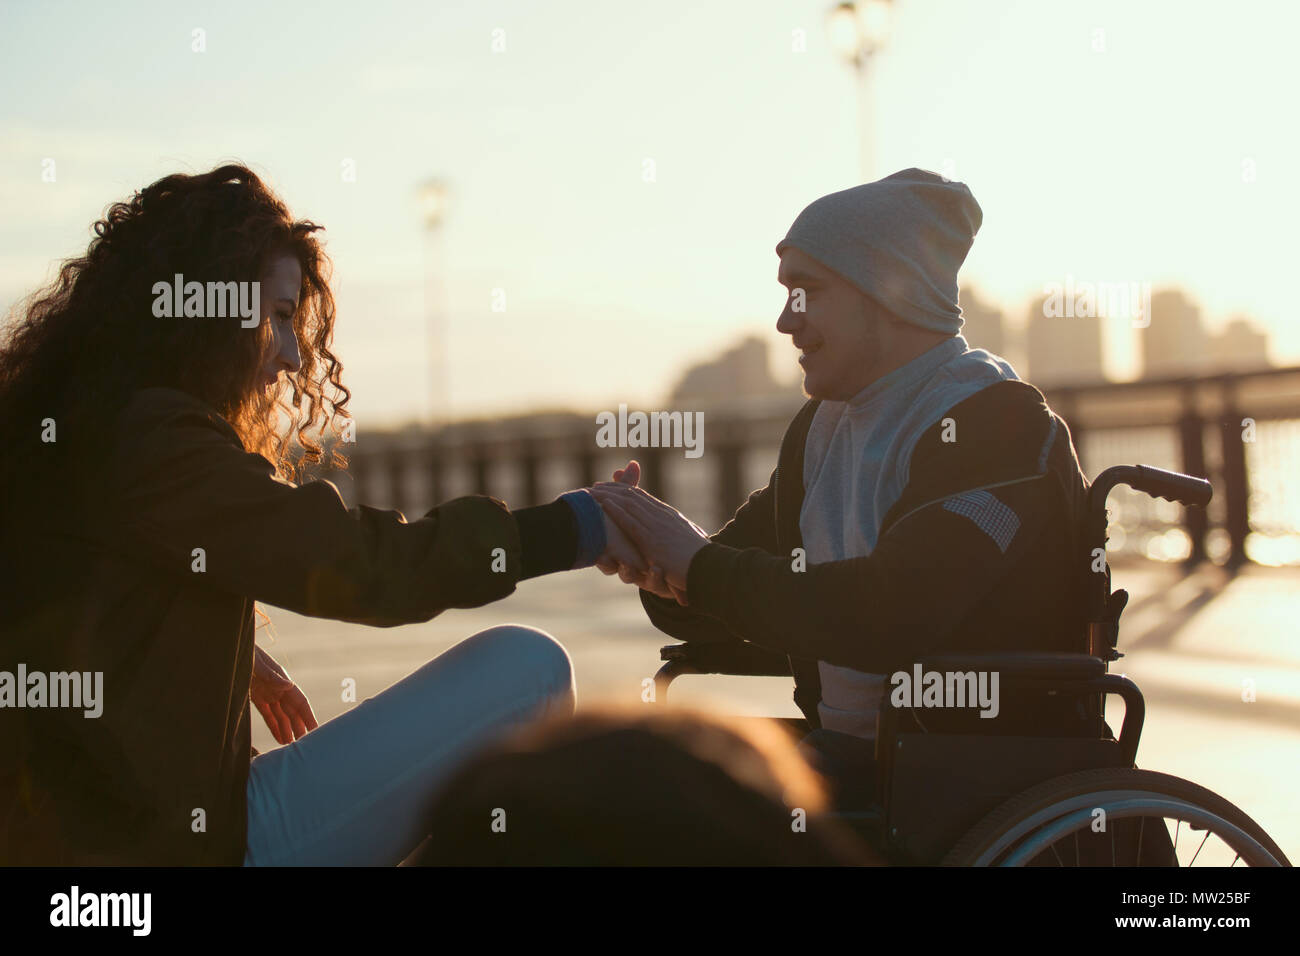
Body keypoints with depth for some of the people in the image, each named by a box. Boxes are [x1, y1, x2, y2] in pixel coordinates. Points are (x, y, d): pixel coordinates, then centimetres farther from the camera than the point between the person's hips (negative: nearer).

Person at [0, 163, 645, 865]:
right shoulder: (145, 435, -16)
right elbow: (358, 563, -19)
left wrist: (238, 660, 22)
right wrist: (578, 528, -11)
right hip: (172, 840, -11)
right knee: (525, 668, -13)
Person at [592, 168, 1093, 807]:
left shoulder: (995, 421, -15)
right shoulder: (823, 426, 12)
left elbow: (891, 616, -29)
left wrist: (698, 564, -24)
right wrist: (665, 569, -12)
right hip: (846, 754, 8)